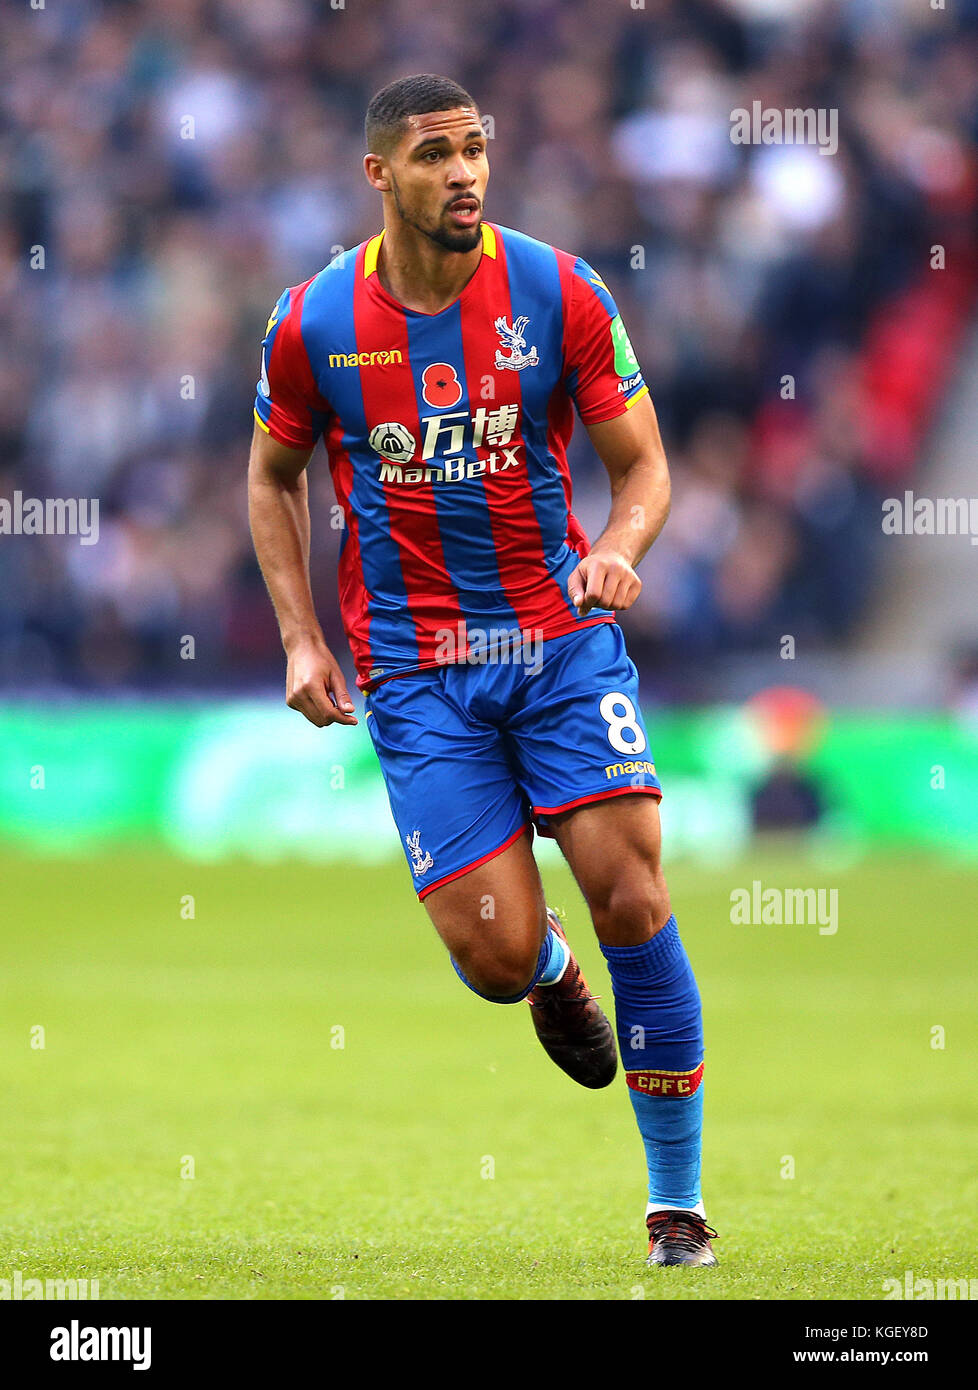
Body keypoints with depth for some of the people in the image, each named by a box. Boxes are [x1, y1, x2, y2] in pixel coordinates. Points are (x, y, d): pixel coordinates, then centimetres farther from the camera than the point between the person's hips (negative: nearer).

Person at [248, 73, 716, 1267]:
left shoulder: (557, 293, -6)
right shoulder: (312, 324, -4)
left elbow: (642, 463, 1)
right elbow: (272, 478, 13)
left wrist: (619, 550, -20)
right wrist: (301, 639, 3)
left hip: (563, 639, 0)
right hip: (414, 666, 0)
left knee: (629, 889, -14)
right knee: (498, 959, -10)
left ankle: (677, 1203, 0)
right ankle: (552, 974, 32)